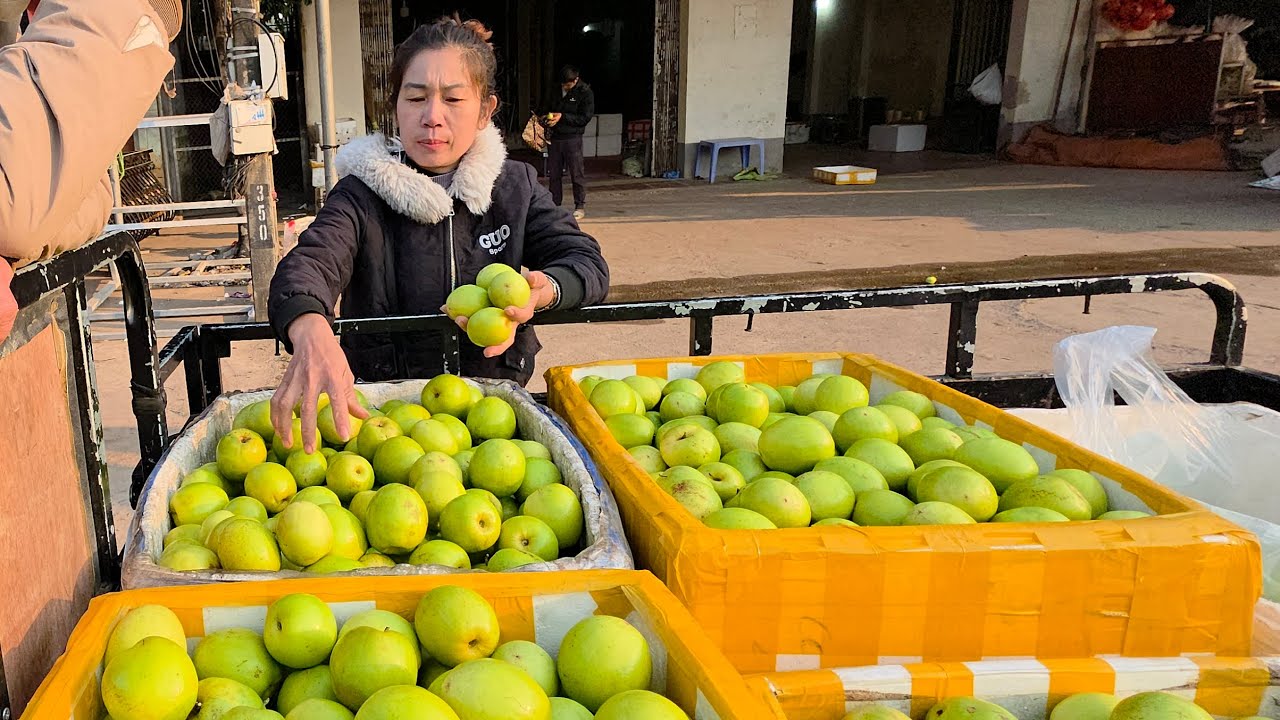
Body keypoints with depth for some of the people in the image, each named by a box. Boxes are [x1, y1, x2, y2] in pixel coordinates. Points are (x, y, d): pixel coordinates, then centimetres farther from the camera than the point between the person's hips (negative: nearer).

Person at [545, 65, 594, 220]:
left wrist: (562, 117, -16)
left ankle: (580, 207, 5)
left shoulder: (585, 93, -6)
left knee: (576, 173, -3)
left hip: (572, 138, -6)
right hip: (556, 137, 6)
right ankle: (554, 204, 17)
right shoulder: (558, 90, 11)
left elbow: (585, 118, -11)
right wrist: (549, 118, 1)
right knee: (554, 173, 8)